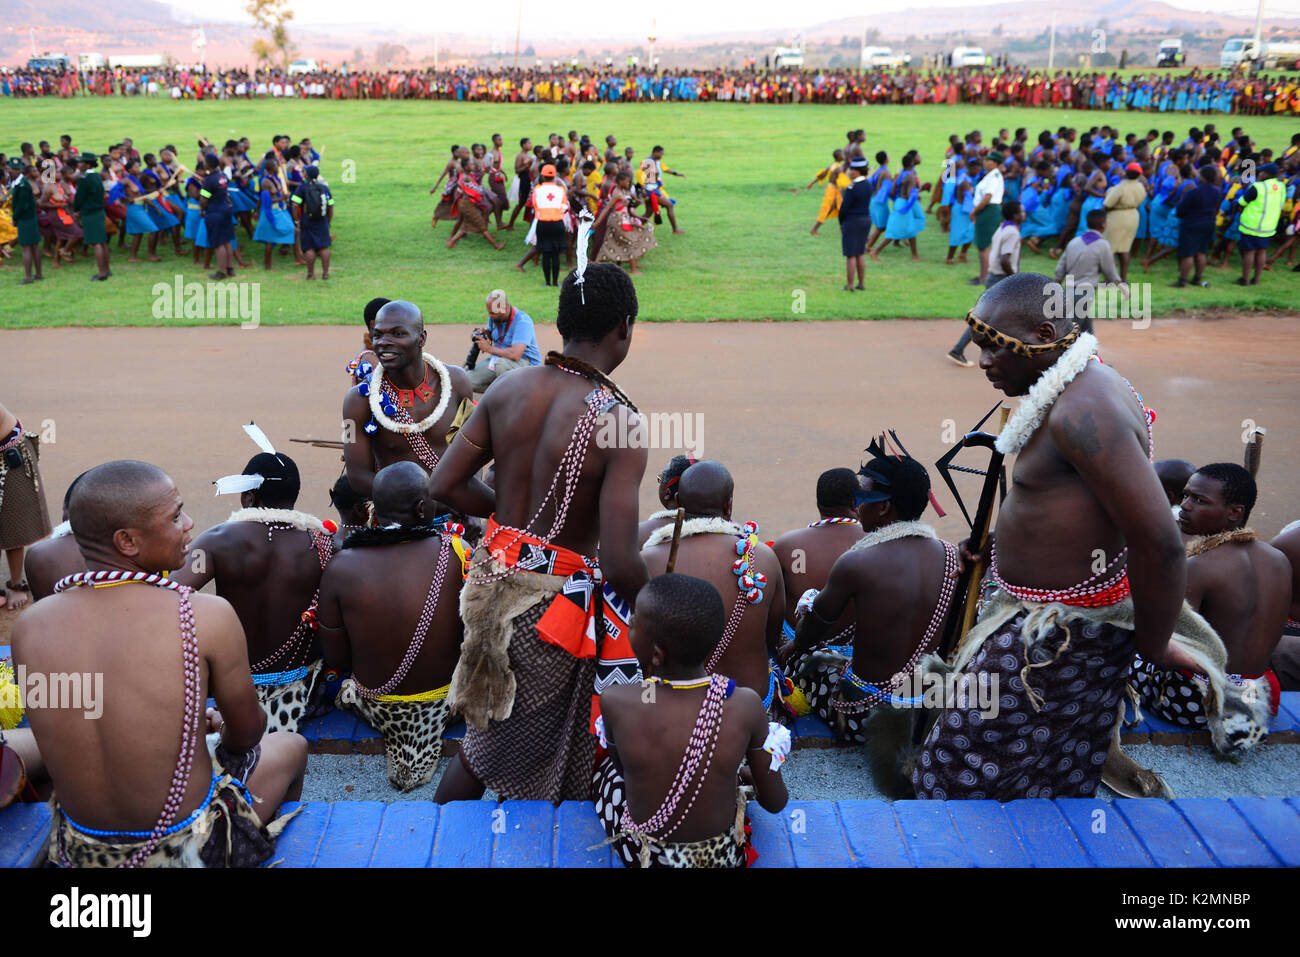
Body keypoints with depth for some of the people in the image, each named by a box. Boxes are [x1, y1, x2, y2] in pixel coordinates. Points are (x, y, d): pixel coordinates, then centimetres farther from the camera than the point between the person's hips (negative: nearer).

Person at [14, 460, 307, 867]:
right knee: (289, 745, 26)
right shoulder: (208, 617, -24)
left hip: (80, 850, 4)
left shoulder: (29, 627, -11)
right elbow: (247, 733, -8)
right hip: (189, 847, -4)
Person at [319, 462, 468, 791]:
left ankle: (399, 744, 20)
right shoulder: (454, 553, -23)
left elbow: (336, 660, -7)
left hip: (376, 706, 2)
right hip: (447, 701, -2)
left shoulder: (339, 569, -19)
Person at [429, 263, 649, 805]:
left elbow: (444, 485, 0)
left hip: (496, 579, 7)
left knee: (485, 740, 27)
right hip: (556, 606, -6)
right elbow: (620, 563, -26)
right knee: (530, 768, 16)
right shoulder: (619, 422, -21)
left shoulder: (510, 388, -4)